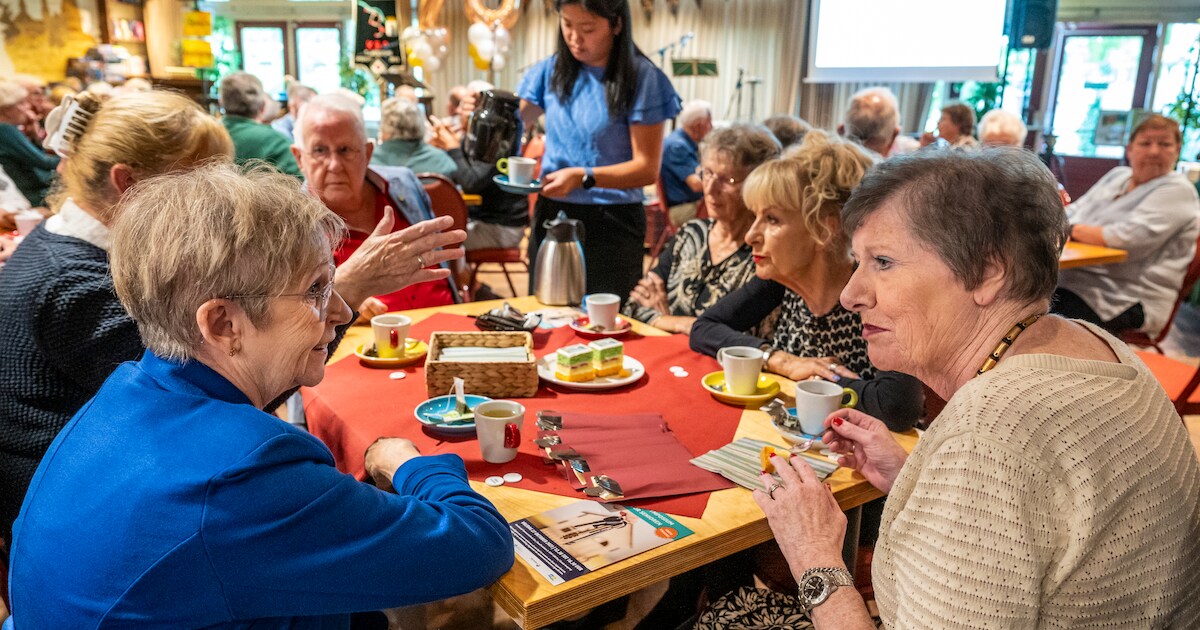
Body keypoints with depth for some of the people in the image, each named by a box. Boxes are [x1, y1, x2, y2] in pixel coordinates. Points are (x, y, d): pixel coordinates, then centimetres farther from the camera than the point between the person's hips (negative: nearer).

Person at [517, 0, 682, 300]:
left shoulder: (641, 78, -7)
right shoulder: (551, 71, 6)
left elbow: (647, 168, -10)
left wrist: (584, 177, -23)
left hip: (612, 223, -4)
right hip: (552, 214, 4)